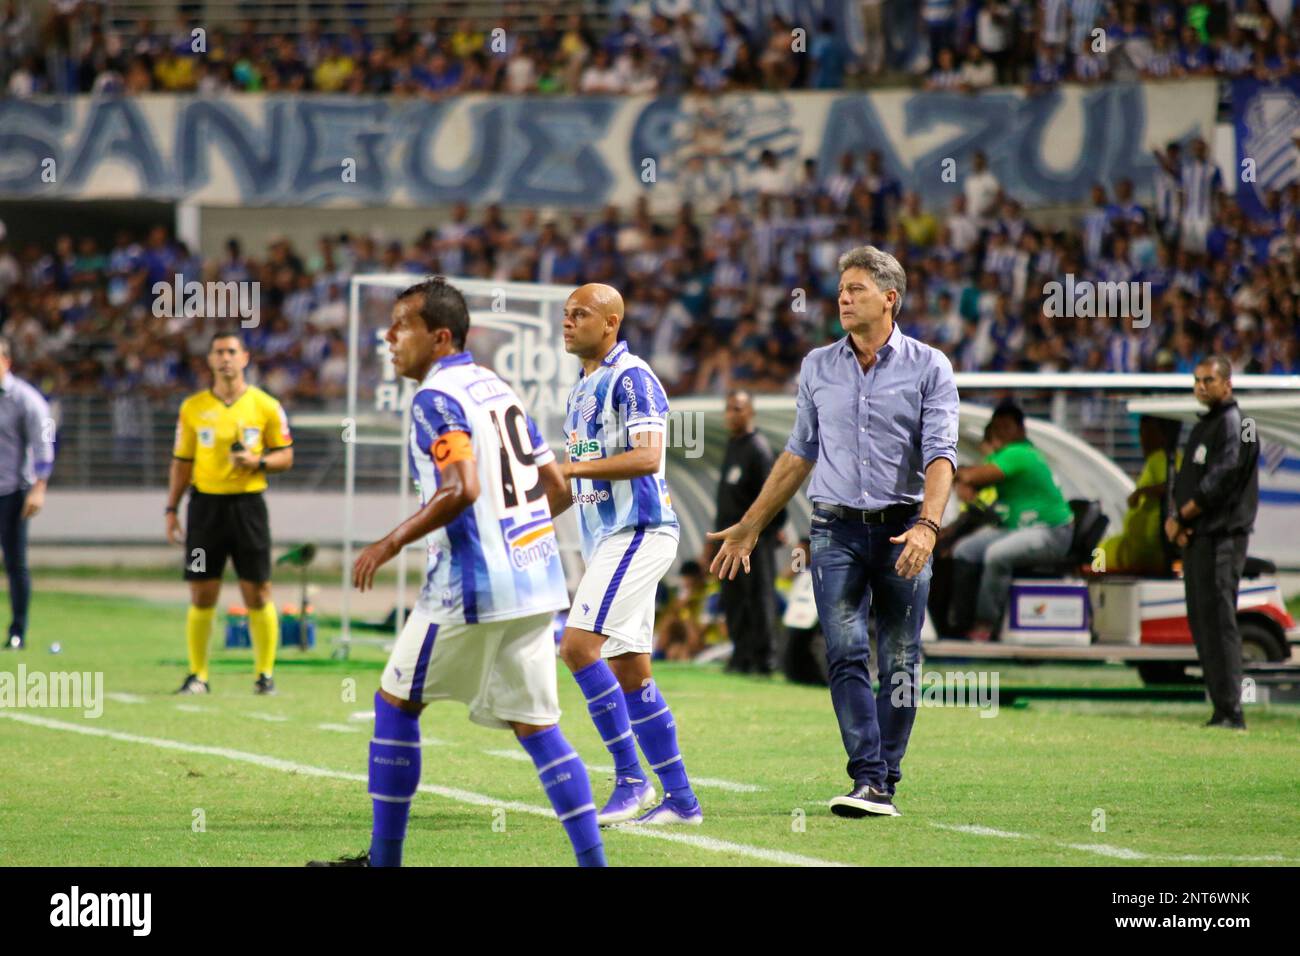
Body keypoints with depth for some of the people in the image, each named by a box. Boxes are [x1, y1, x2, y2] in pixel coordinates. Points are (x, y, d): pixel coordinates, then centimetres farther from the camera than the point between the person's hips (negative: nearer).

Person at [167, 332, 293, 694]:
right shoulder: (193, 407, 7)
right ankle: (197, 674, 9)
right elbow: (182, 461, 12)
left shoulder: (265, 406, 3)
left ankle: (265, 673, 5)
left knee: (258, 593, -3)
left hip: (248, 503, -1)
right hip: (205, 504, 1)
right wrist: (171, 509, 6)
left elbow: (285, 457, 7)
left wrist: (257, 462, -12)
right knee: (201, 594, 0)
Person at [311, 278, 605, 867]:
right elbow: (553, 484, 17)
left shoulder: (436, 399, -10)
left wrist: (392, 543, -15)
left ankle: (384, 858, 11)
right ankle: (593, 860, -2)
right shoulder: (497, 388, 15)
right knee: (536, 725, 8)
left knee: (395, 705, 7)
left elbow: (462, 490, -23)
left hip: (474, 586, -8)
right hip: (536, 579, 8)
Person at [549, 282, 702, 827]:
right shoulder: (582, 389, 19)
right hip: (607, 537, 10)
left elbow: (647, 456, -21)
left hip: (638, 530, -10)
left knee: (579, 644, -19)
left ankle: (630, 778, -14)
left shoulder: (631, 378, -10)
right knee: (629, 674, 7)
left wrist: (574, 468, -23)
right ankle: (680, 799, 10)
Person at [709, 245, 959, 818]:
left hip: (902, 532, -2)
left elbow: (940, 453, -8)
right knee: (846, 653, -12)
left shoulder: (928, 367, 1)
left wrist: (928, 525, -24)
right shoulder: (818, 368, 11)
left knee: (899, 662, 2)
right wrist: (750, 527, 19)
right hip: (836, 530, 2)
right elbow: (799, 454, 19)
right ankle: (867, 778, -17)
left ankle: (886, 784, 9)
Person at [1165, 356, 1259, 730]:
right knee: (1201, 622, 9)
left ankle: (1231, 711, -15)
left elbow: (1219, 482, -17)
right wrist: (1173, 517, 0)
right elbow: (1184, 480, 19)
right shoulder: (1202, 427, 21)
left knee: (1218, 620, -13)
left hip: (1222, 537, -10)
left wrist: (1181, 517, -10)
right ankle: (1222, 711, 12)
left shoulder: (1233, 424, -9)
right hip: (1194, 539, 10)